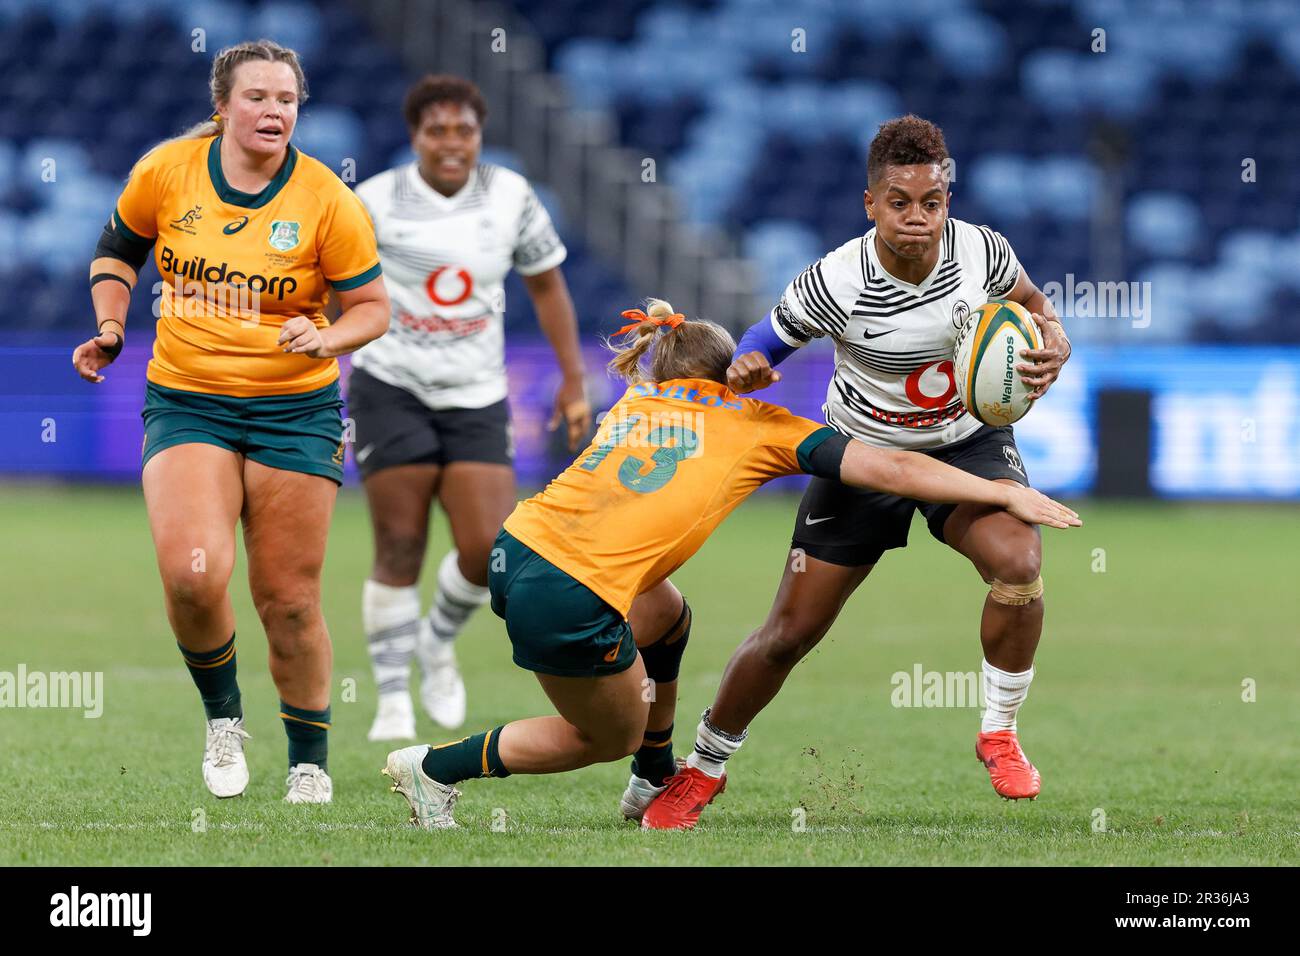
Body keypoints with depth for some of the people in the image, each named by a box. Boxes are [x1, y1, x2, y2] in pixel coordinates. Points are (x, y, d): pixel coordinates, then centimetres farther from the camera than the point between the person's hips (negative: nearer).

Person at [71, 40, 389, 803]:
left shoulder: (327, 200, -8)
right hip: (185, 401, 1)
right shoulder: (167, 171, -4)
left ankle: (310, 761, 21)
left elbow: (373, 306, 0)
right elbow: (118, 251, 15)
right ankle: (222, 713, 8)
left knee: (289, 599, 1)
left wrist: (324, 338, -20)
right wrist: (111, 328, 0)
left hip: (295, 410, 0)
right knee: (192, 575, -20)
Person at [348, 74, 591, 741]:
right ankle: (393, 700, 5)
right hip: (392, 387, -3)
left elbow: (546, 284, 14)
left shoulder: (509, 196, 2)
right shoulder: (375, 201, -5)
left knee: (489, 549, -8)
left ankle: (439, 640, 23)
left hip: (476, 398, 3)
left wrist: (573, 380, 11)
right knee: (400, 551, -6)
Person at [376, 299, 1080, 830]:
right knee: (614, 736, 18)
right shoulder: (756, 426, 8)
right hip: (568, 601, -7)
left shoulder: (636, 404, 20)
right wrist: (1006, 495, 14)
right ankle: (435, 768, 20)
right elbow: (891, 470, 7)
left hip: (518, 545, 7)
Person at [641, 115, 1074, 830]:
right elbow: (769, 339, -8)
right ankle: (703, 767, 23)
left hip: (968, 441, 1)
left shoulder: (981, 251, -18)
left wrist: (1051, 350, -19)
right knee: (790, 633, -2)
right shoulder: (835, 283, -25)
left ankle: (998, 733, -5)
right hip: (862, 451, -1)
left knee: (1018, 563, -29)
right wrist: (745, 369, -32)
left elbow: (1033, 305, 3)